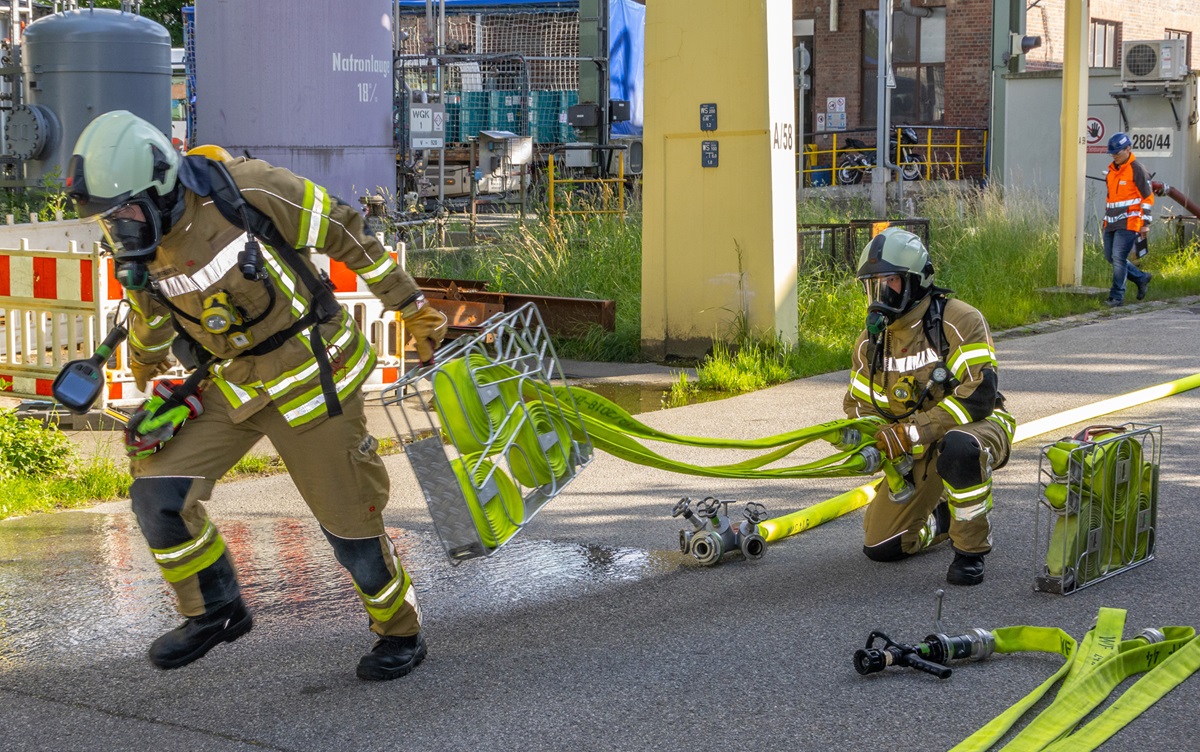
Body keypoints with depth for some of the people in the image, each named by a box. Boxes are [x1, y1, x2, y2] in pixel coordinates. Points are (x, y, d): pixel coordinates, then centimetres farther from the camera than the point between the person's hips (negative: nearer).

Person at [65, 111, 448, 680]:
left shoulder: (244, 190, -24)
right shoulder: (133, 244, -7)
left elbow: (344, 232, -12)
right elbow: (149, 319, 15)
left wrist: (411, 306, -6)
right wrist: (148, 391, 29)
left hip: (309, 375, -5)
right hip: (229, 385, 5)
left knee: (348, 520, 3)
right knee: (157, 495, -10)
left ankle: (400, 633, 27)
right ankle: (215, 612, 13)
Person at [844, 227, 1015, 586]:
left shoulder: (959, 321, -19)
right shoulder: (871, 341, 2)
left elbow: (979, 396, -27)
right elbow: (861, 406, 13)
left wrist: (913, 432, -32)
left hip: (978, 427, -6)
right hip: (919, 451, 6)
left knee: (958, 447, -44)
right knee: (880, 547, 0)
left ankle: (971, 549, -23)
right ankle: (943, 519, 30)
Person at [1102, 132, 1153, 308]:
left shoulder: (1137, 169, -8)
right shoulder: (1111, 170, 15)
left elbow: (1148, 198, -8)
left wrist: (1145, 224, -10)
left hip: (1129, 224, -8)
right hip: (1111, 224, 9)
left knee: (1119, 258, -13)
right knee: (1110, 257, 11)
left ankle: (1117, 296, -6)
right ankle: (1142, 278, 28)